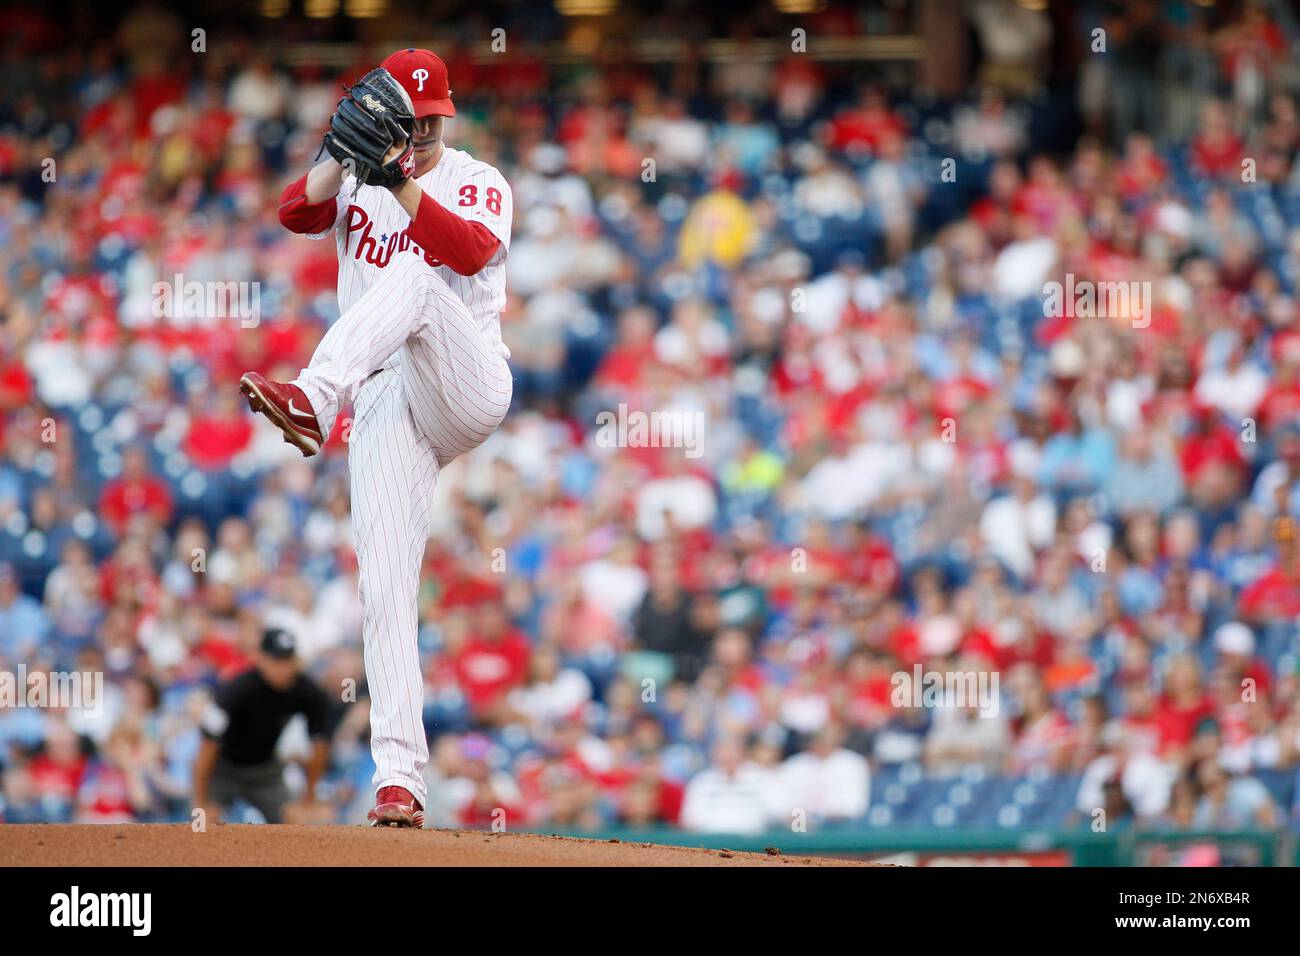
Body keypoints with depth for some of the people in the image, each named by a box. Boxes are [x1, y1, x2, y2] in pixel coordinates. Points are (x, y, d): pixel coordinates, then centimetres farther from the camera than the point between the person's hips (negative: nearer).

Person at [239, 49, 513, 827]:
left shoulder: (477, 184, 6)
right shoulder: (354, 183, 17)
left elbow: (472, 251, -15)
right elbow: (298, 212, -4)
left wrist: (403, 186, -25)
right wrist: (347, 154, -19)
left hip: (467, 390, -3)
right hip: (385, 407, 3)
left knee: (412, 282, -33)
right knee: (386, 589, -10)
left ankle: (310, 402, -55)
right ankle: (399, 777, -12)